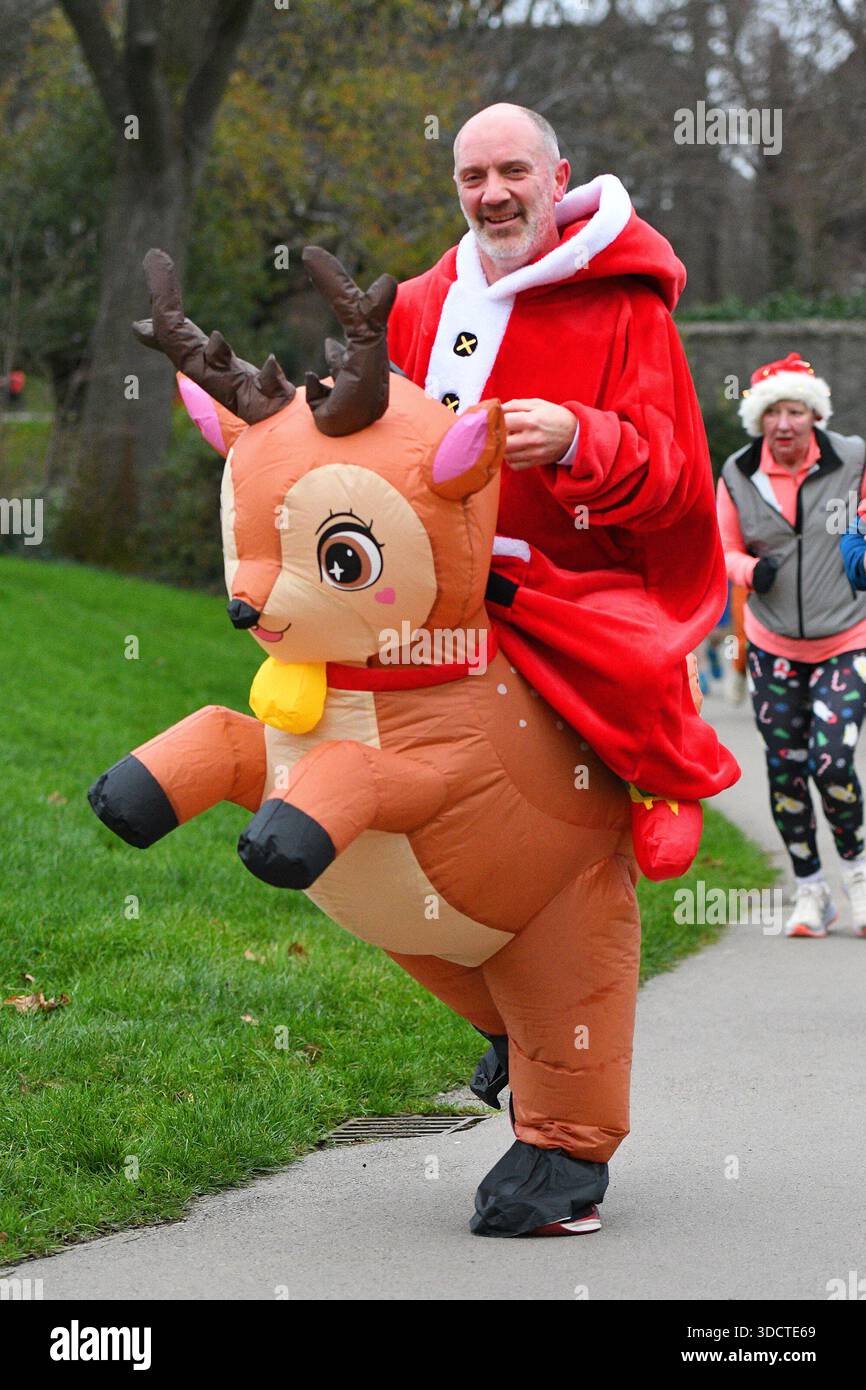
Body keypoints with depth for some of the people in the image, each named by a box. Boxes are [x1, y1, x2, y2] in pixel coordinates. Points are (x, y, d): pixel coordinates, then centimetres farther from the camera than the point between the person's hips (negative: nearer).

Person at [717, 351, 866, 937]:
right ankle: (810, 891, 20)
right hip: (773, 647, 2)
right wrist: (751, 570, -12)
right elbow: (726, 549, 8)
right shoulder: (739, 476, -3)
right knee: (785, 770, 4)